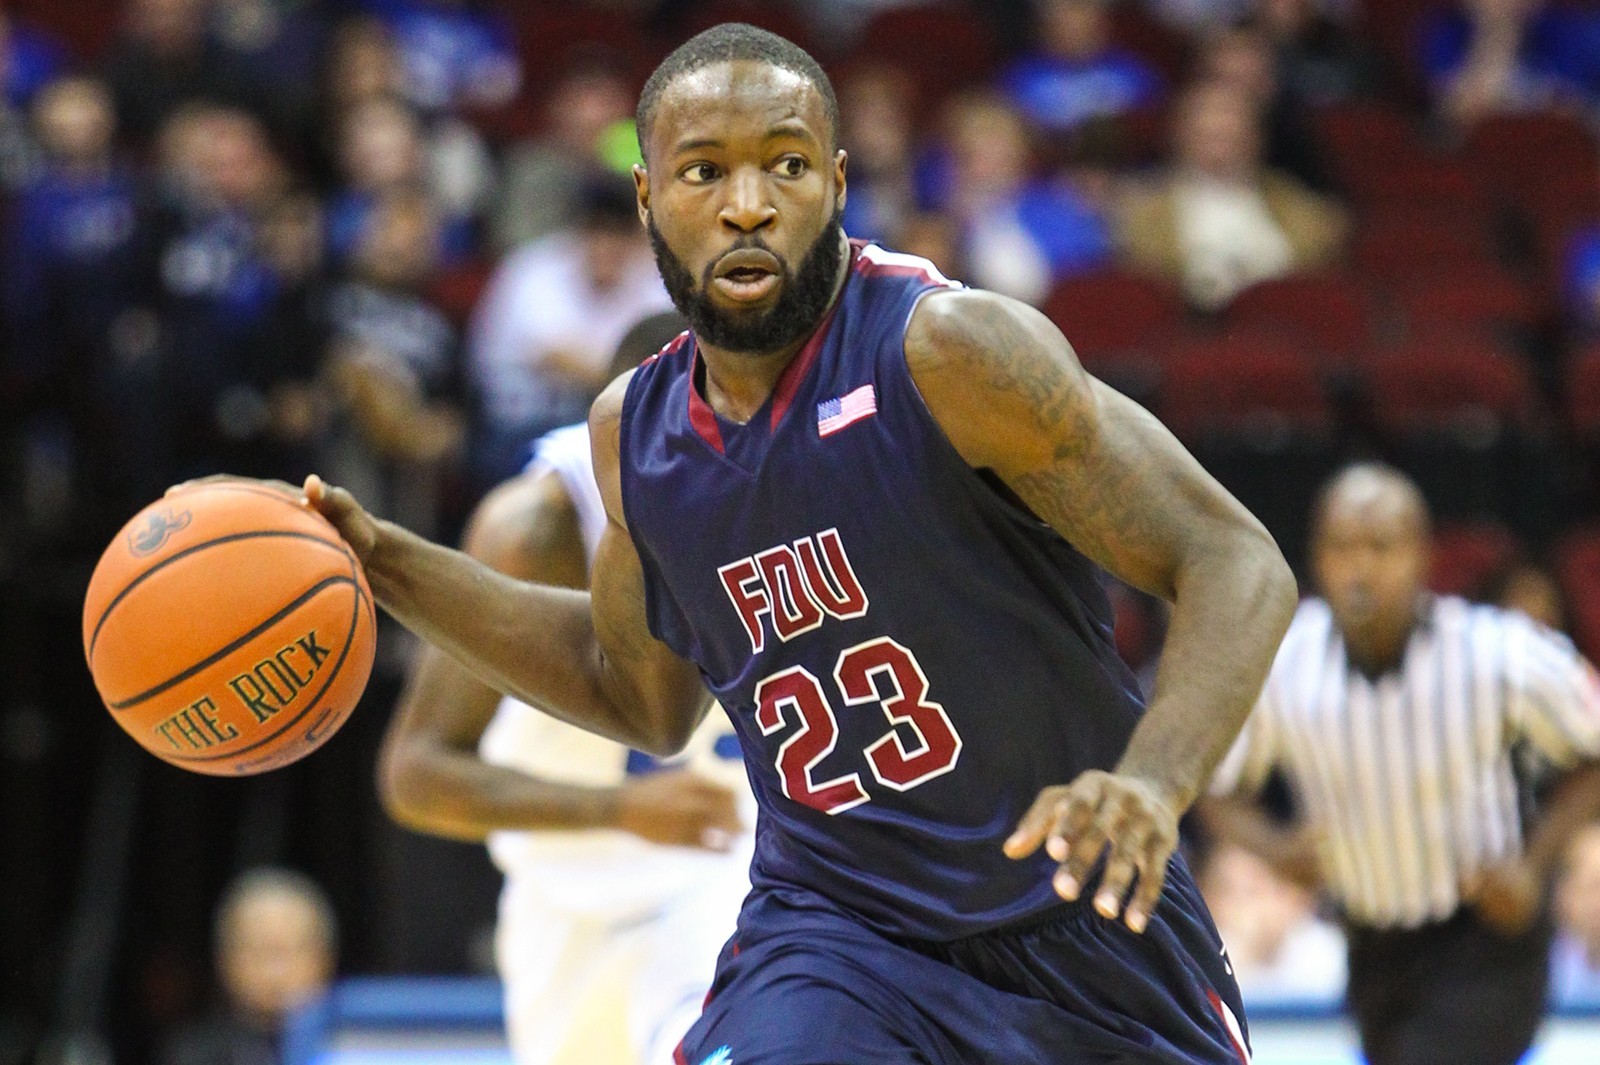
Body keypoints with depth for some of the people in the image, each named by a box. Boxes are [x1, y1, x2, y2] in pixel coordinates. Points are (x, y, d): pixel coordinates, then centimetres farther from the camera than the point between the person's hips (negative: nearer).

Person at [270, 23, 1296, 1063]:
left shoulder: (948, 348, -17)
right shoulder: (636, 431, 1)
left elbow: (1237, 564, -18)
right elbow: (642, 696, 21)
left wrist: (1153, 785, -36)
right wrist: (389, 565, 12)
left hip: (1081, 927, -3)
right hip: (835, 930, 3)